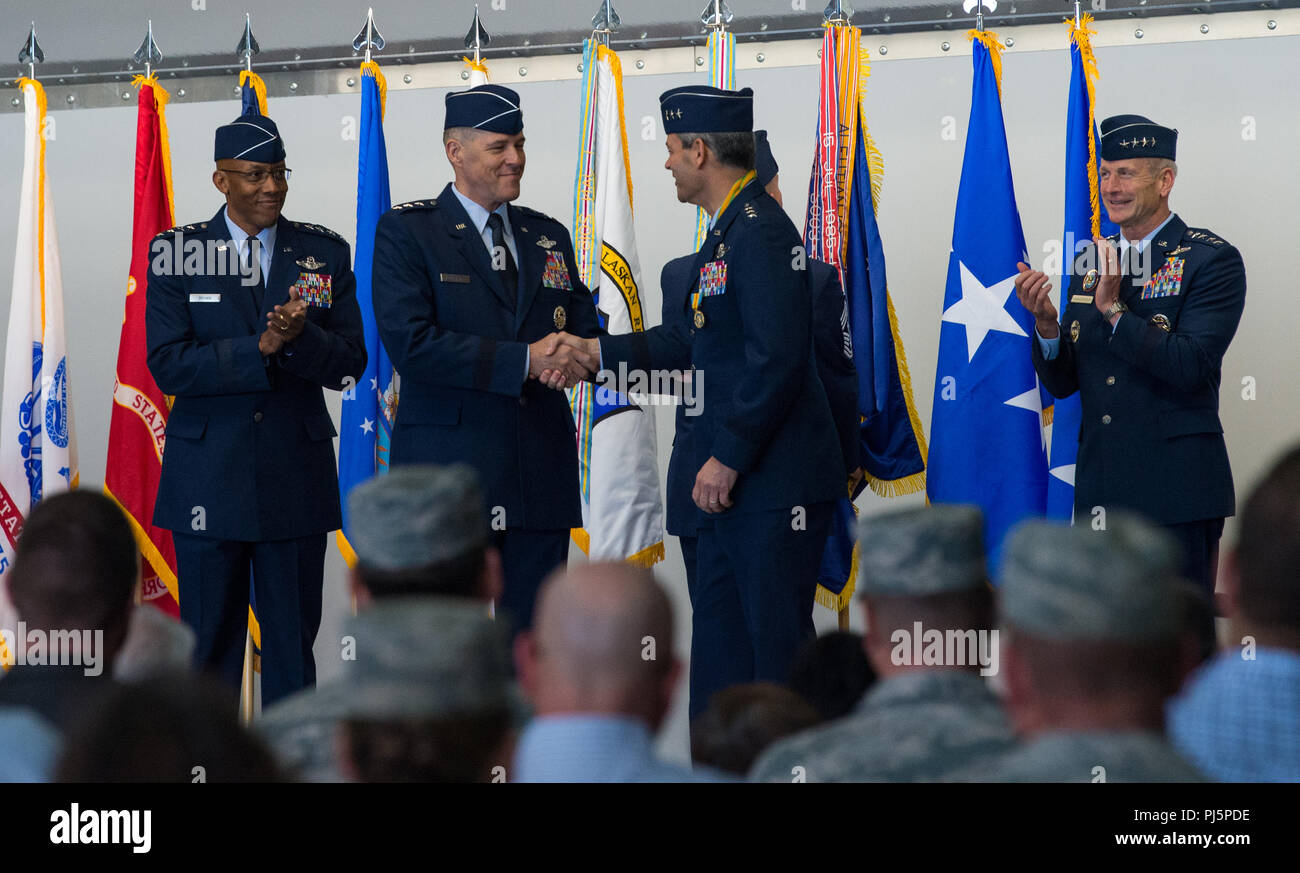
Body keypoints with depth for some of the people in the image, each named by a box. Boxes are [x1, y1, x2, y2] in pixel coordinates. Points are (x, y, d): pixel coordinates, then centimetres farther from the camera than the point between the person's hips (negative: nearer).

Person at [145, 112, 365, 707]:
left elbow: (349, 366, 1)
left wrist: (300, 337, -20)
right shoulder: (176, 252, 2)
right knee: (210, 640, 3)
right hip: (209, 476, -1)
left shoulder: (324, 252, 7)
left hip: (297, 477, 1)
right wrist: (260, 349, -19)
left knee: (293, 641, 5)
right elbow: (167, 365, -8)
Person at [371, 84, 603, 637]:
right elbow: (411, 345, -13)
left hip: (541, 480, 5)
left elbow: (586, 334, 17)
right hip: (447, 475, -5)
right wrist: (523, 360, -17)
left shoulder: (548, 237, 17)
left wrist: (580, 355, -9)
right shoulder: (405, 232, 0)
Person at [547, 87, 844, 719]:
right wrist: (599, 351, 23)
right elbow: (694, 340, 24)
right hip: (733, 484, 11)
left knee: (779, 651, -5)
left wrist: (727, 459, -20)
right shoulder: (727, 231, 16)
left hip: (776, 483, -11)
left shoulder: (761, 231, -17)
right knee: (718, 651, 14)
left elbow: (777, 359, -24)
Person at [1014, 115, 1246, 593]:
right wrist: (1047, 324, -8)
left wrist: (1114, 310, -18)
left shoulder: (1212, 261, -5)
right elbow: (1062, 383, 11)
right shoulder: (1090, 262, 13)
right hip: (1100, 491, 6)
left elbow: (1192, 368, -17)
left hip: (1176, 498, -6)